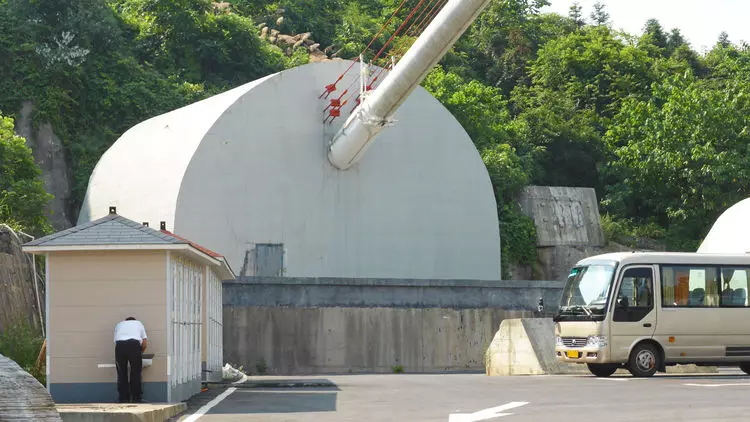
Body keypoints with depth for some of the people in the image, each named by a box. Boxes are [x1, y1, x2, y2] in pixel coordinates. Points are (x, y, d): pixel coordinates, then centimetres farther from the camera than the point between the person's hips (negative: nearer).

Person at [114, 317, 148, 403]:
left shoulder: (119, 325, 34)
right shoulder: (138, 323, 32)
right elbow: (145, 342, 20)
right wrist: (140, 353, 35)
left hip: (119, 345, 1)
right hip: (134, 343, -1)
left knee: (121, 373, 6)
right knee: (136, 373, 5)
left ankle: (123, 399, 7)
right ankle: (136, 398, 6)